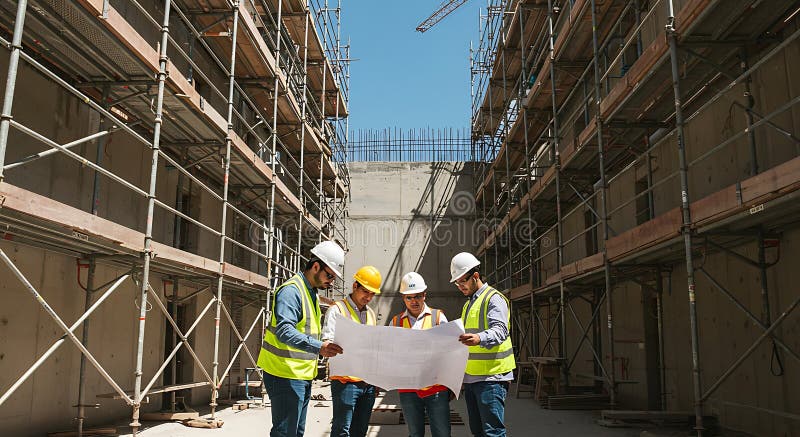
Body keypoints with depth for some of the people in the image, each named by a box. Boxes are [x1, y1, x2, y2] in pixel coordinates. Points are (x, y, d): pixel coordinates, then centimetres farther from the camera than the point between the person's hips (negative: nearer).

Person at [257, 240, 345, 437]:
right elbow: (284, 332, -29)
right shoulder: (291, 290, -15)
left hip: (303, 375, 10)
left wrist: (325, 346, 13)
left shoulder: (312, 294, 17)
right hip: (285, 375, -10)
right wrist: (318, 347, -38)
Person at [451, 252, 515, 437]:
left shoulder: (494, 298, -7)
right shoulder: (468, 304, 21)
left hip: (490, 377, -9)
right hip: (470, 378, 9)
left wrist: (479, 338, -43)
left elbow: (500, 330, -22)